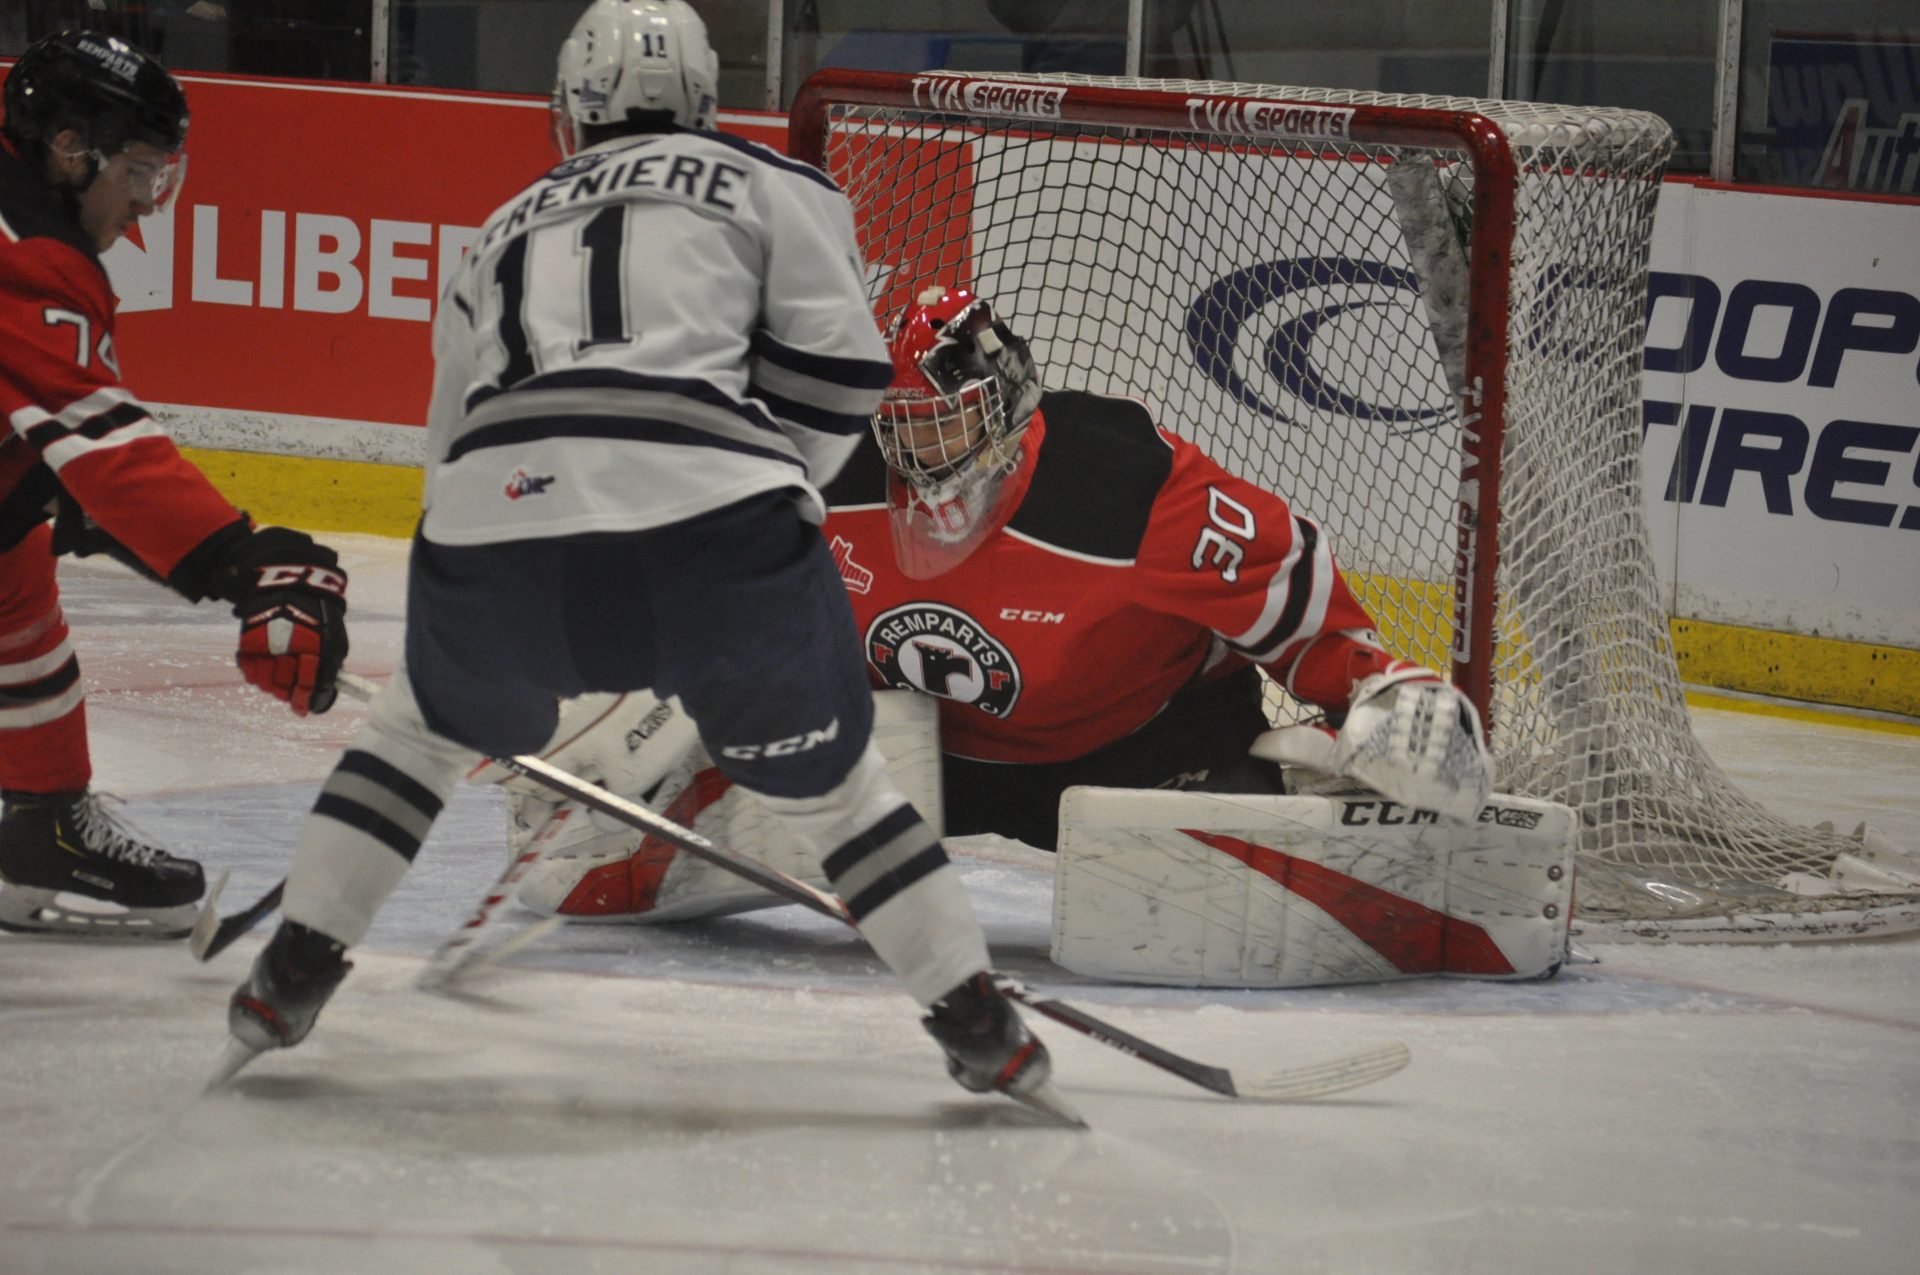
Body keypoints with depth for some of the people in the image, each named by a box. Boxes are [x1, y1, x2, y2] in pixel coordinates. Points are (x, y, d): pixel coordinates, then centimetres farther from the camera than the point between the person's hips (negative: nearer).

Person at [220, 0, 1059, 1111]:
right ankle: (981, 1026, 15)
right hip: (708, 518, -2)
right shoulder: (770, 185, 22)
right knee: (825, 777, 17)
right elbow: (837, 363, 6)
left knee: (431, 722, 32)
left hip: (495, 520, 3)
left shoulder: (507, 231, 34)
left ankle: (292, 974, 29)